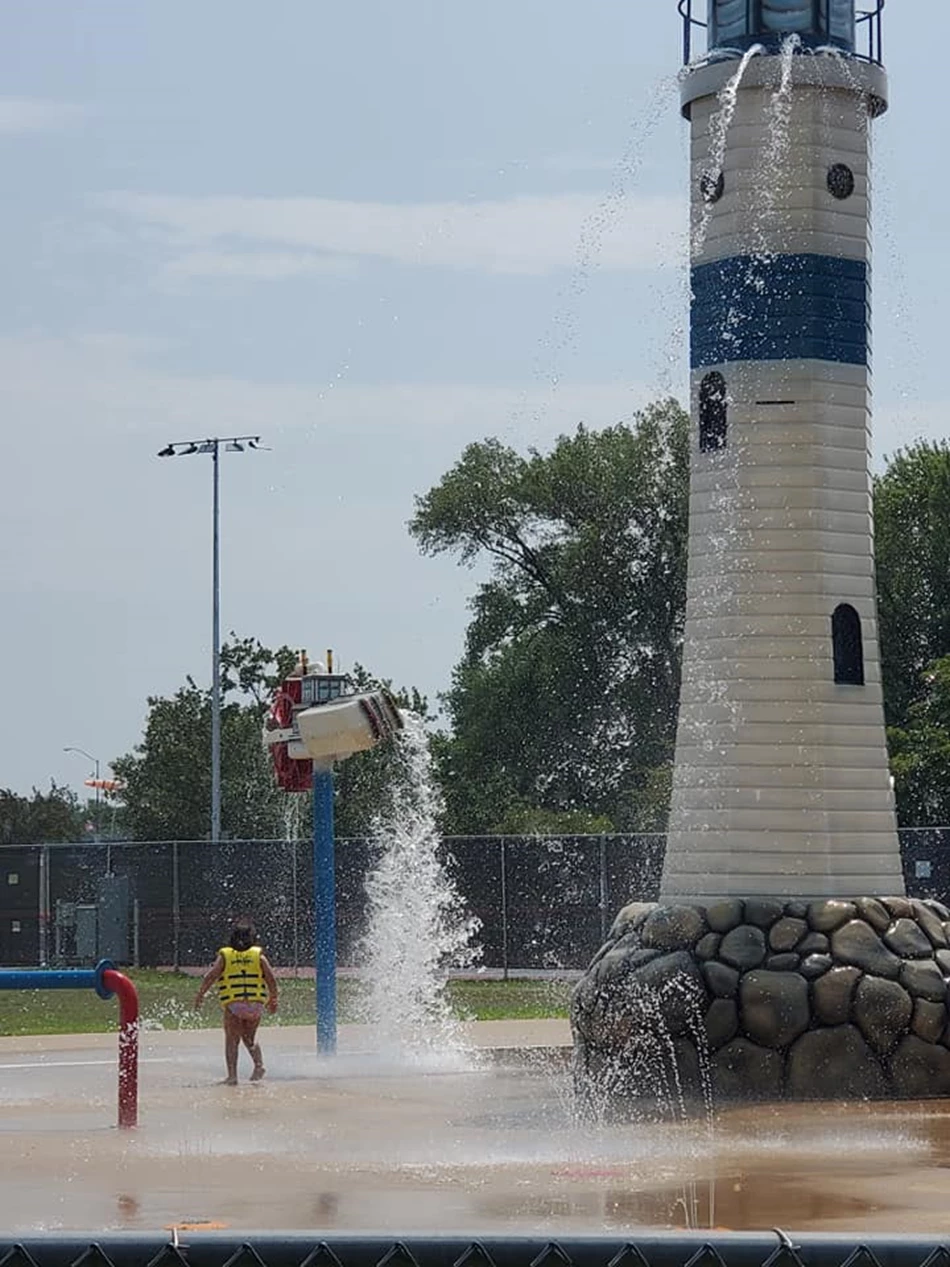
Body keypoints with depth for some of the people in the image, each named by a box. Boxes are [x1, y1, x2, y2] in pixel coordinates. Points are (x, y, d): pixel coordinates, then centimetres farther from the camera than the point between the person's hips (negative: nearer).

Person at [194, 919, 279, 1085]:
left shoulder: (225, 955, 3)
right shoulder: (259, 955, 5)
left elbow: (210, 977, -4)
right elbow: (271, 979, 1)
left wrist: (199, 996, 4)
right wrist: (273, 1000, 12)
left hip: (232, 1005, -2)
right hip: (255, 1005, 2)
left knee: (232, 1040, 4)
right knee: (250, 1037, 21)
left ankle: (232, 1075, -6)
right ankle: (259, 1064, 0)